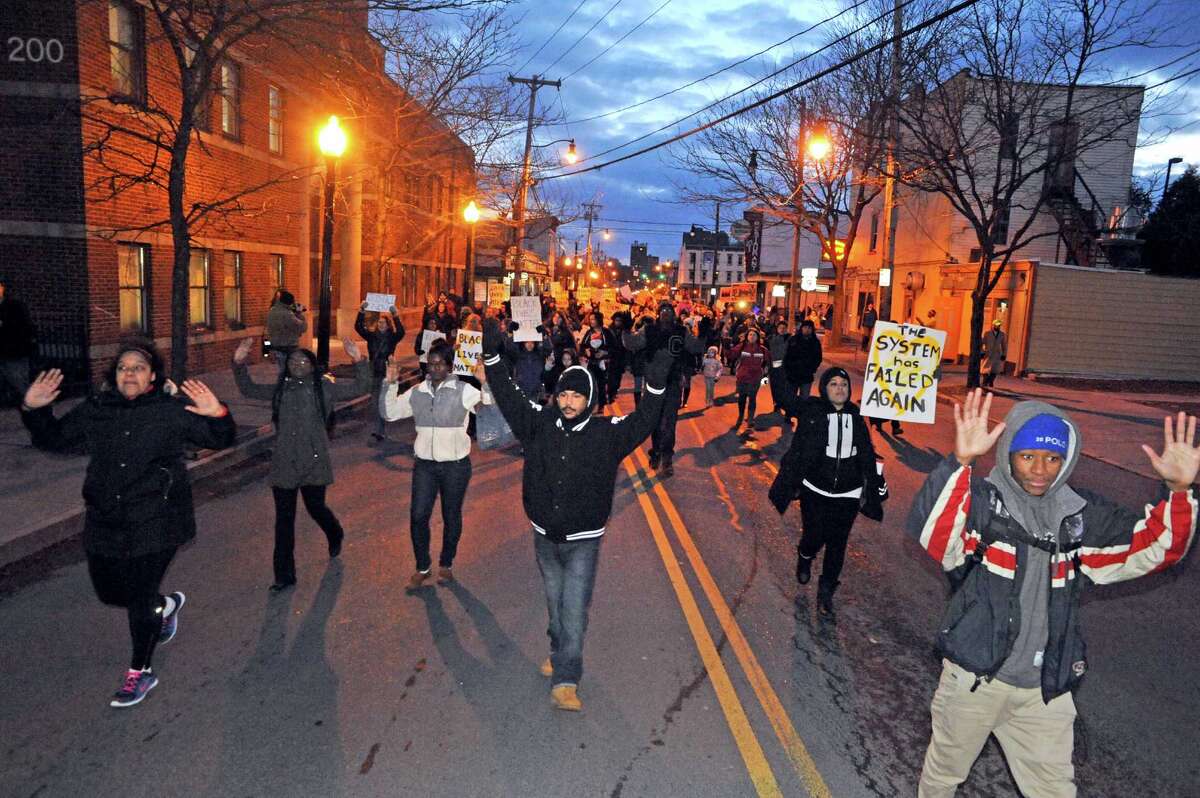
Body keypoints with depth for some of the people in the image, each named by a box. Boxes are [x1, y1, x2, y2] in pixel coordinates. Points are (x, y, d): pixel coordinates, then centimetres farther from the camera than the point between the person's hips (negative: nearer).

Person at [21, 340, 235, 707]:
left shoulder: (172, 411, -6)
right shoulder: (94, 410, 5)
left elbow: (220, 439, -5)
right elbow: (53, 439, 16)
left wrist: (217, 414, -26)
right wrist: (34, 410, -1)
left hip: (155, 524, -5)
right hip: (105, 523, 5)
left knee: (139, 598, 0)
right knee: (109, 592, 17)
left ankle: (140, 672, 18)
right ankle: (166, 604, 46)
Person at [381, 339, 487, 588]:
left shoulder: (463, 391, -8)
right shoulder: (416, 392, 3)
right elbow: (389, 412, 7)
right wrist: (390, 384, -3)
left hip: (455, 465, -3)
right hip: (424, 463, 3)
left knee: (451, 516, 12)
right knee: (418, 516, 2)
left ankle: (446, 564, 32)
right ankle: (422, 566, 22)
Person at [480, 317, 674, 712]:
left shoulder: (607, 434, -12)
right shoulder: (539, 424, -5)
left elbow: (642, 421, -21)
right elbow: (508, 396, -3)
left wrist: (655, 386, -35)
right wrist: (492, 356, -10)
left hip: (583, 539, -3)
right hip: (545, 535, 4)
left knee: (575, 608, -5)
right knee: (554, 600, 21)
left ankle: (565, 682, -1)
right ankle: (560, 652, 43)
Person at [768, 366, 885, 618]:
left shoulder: (855, 416, 4)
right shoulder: (811, 410, -5)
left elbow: (867, 453, 12)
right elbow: (785, 396, -15)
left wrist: (877, 484, 16)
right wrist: (778, 364, -22)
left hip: (847, 495, 2)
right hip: (815, 491, -2)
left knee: (837, 545, 6)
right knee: (814, 538, 1)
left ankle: (826, 593, 22)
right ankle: (804, 558, 39)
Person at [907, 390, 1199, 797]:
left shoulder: (1080, 513, 1)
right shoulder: (981, 502, -15)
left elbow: (1151, 547, 1)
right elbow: (930, 531, -35)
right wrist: (961, 462, -50)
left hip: (1045, 688, 4)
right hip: (975, 677, -3)